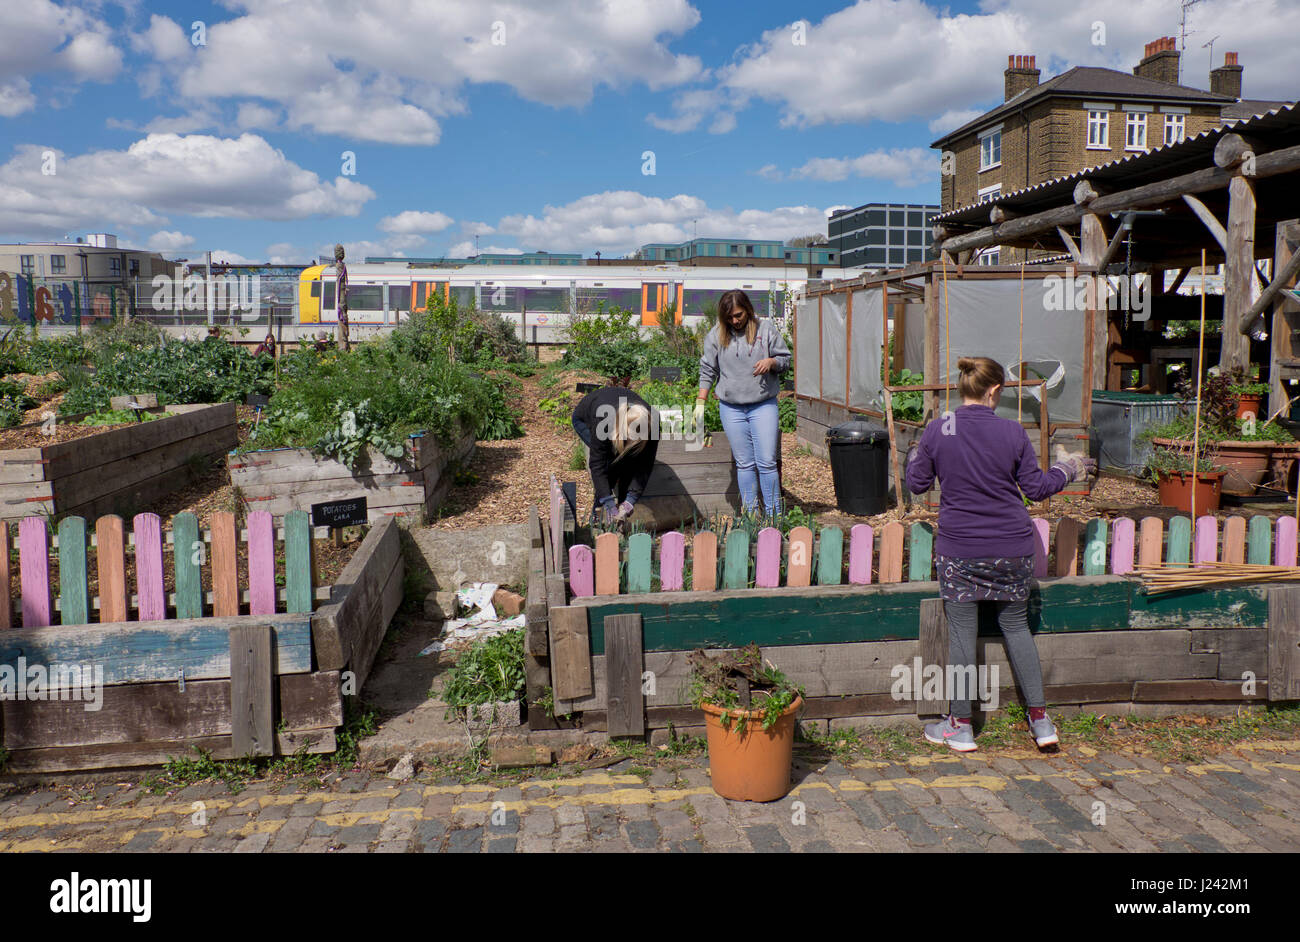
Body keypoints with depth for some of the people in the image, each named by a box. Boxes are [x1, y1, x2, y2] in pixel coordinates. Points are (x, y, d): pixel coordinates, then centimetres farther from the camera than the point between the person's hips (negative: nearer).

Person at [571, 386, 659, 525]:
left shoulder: (651, 424, -36)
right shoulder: (603, 422, -46)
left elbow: (645, 466, -28)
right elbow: (597, 464, -37)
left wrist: (631, 499, -33)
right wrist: (609, 503, -39)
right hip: (584, 420, -3)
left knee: (629, 462, -19)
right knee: (609, 462, -25)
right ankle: (598, 513, -11)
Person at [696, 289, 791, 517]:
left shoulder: (766, 329, 2)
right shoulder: (716, 336, 5)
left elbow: (786, 359, 9)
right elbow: (707, 370, 11)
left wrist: (771, 362, -13)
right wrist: (700, 403, 8)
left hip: (764, 405, -1)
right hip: (731, 408, 1)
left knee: (767, 462, -4)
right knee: (744, 463, 4)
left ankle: (774, 514, 6)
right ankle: (751, 514, 13)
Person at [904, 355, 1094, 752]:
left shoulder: (937, 430, -7)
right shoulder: (1014, 432, -6)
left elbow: (916, 484, 2)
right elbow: (1035, 487, 2)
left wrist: (915, 455, 22)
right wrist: (1067, 468, 20)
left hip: (958, 548, -1)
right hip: (1012, 548, 1)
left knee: (962, 632, 7)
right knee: (1016, 626, 17)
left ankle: (960, 725, 15)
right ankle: (1040, 719, 20)